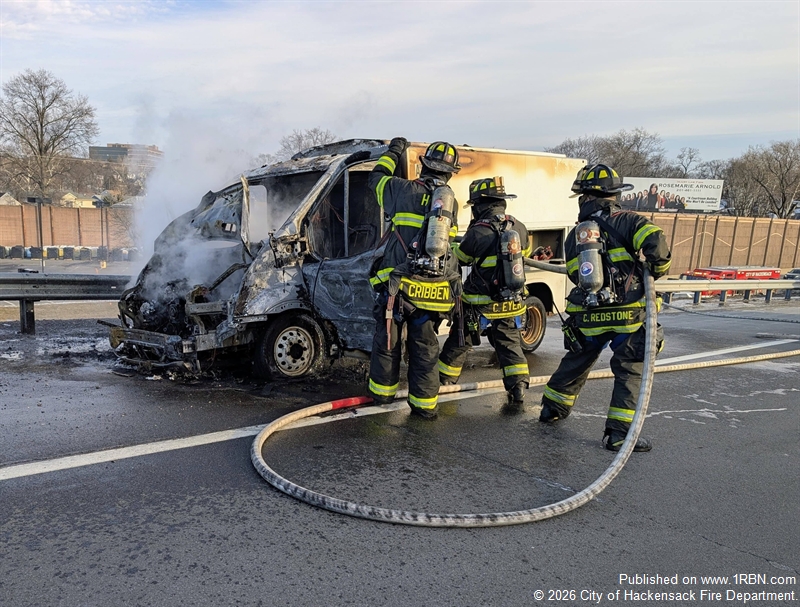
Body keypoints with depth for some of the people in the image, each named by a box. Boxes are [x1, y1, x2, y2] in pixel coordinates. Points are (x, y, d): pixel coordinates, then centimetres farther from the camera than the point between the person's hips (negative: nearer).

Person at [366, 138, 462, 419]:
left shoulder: (405, 190, -3)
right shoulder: (452, 202, 9)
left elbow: (375, 179, 16)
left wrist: (393, 153, 30)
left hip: (397, 284, -2)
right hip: (433, 291, 3)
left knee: (387, 340, 14)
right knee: (425, 347, 11)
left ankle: (382, 391, 27)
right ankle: (425, 403, 17)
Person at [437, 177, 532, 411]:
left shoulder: (478, 233, -20)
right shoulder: (519, 228, -2)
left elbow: (459, 257, -3)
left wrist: (452, 245, 18)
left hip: (481, 305, -4)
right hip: (512, 303, 5)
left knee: (459, 343, 13)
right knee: (510, 344, 16)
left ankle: (441, 382, 28)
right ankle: (518, 391, 9)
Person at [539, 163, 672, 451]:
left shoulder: (574, 235, 7)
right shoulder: (626, 221, -4)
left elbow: (575, 274, 9)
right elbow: (655, 239, -19)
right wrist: (658, 267, -1)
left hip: (587, 318, 4)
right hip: (628, 315, -4)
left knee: (576, 362, 23)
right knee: (631, 371, 7)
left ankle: (552, 409, 39)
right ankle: (618, 433, 5)